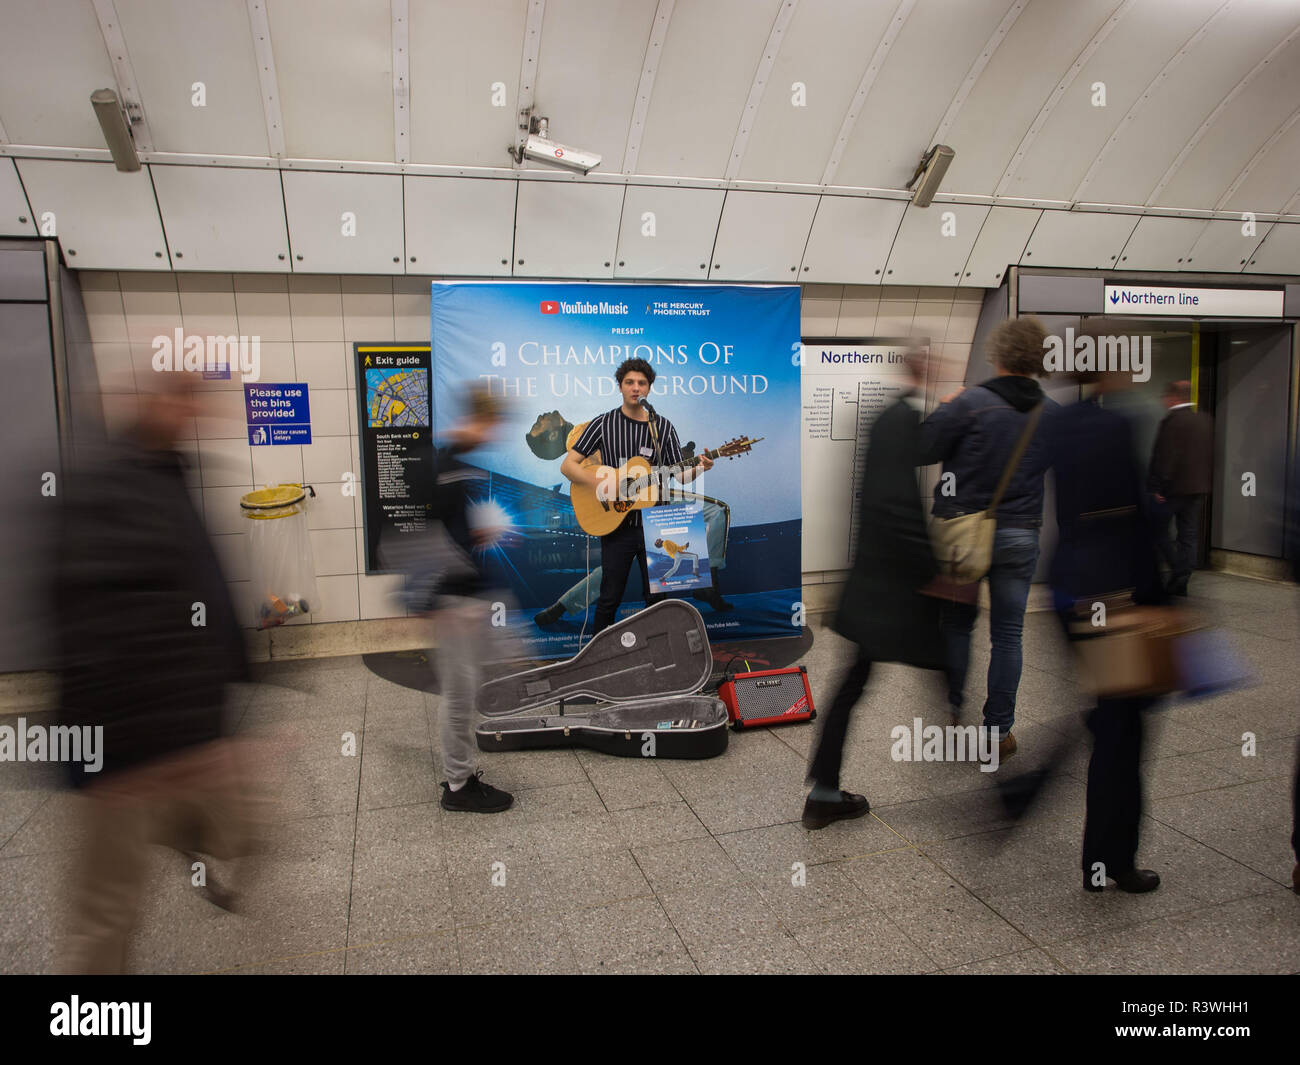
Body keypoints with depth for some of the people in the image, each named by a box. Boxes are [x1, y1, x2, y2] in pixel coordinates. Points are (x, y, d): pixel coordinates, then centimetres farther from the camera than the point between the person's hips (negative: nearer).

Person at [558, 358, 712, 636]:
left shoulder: (663, 427, 5)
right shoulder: (603, 424, 0)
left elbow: (682, 476, 5)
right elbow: (567, 465, -3)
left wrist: (699, 467, -17)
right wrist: (597, 481, -20)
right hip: (616, 525, -2)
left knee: (657, 597, 9)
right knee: (610, 598, 5)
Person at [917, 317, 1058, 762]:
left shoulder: (970, 403, -13)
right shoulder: (1052, 414, 1)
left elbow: (922, 451, -11)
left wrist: (944, 410, 6)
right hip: (1019, 536, 2)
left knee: (957, 624, 14)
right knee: (1007, 635, 9)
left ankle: (951, 713, 19)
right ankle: (999, 732, 14)